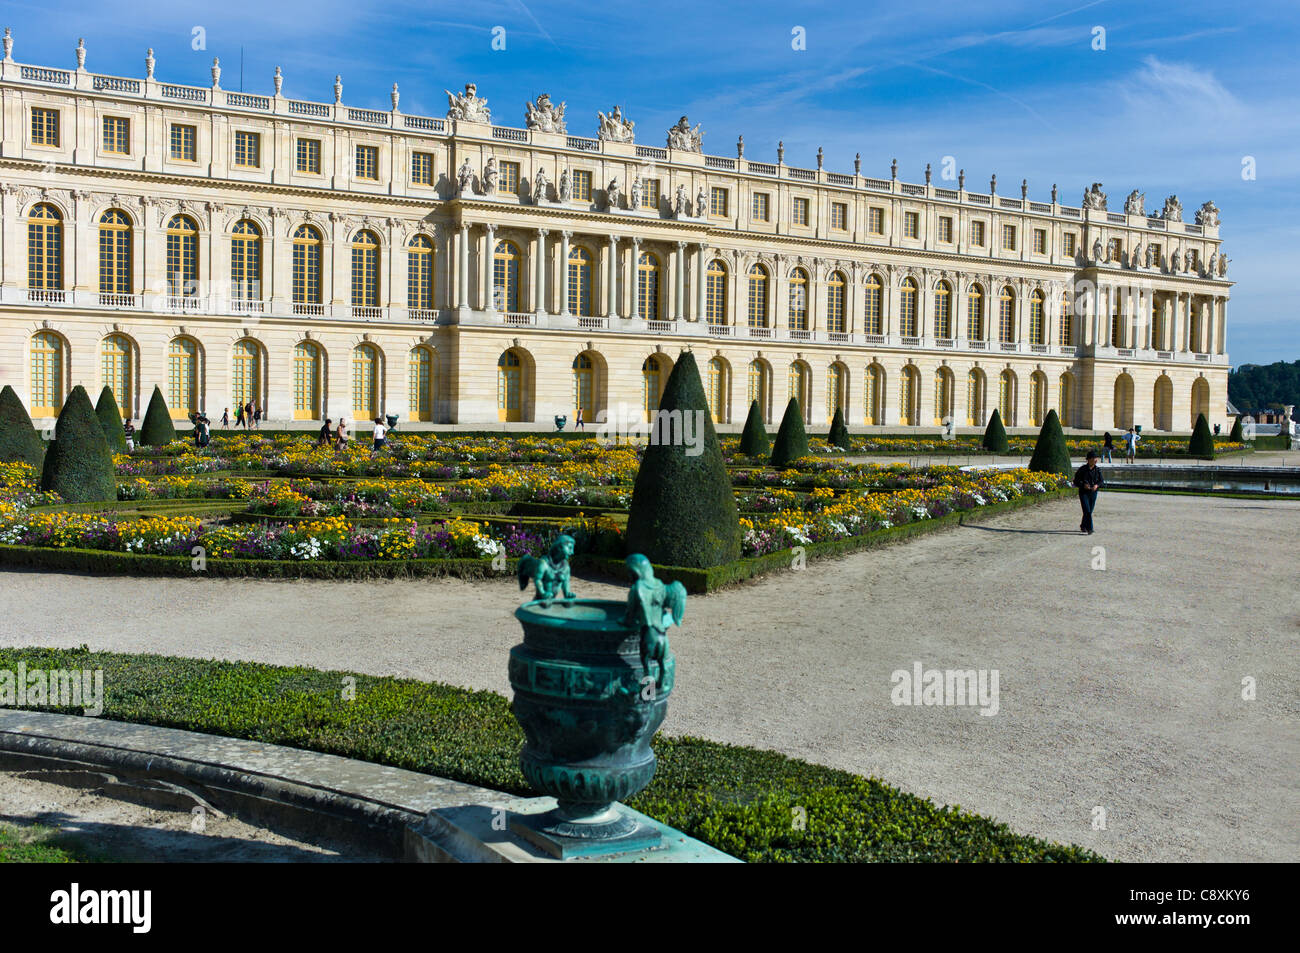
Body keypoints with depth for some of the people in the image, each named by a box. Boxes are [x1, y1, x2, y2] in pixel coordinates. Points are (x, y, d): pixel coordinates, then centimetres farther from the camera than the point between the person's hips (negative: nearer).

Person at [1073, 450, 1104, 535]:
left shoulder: (1097, 469, 2)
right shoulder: (1082, 469, -9)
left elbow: (1101, 481, 8)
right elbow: (1076, 481, -5)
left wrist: (1097, 485, -13)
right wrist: (1083, 485, -22)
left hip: (1093, 493, 4)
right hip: (1084, 492, -4)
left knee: (1090, 511, 12)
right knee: (1087, 511, -15)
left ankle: (1083, 526, 32)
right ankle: (1089, 528, -16)